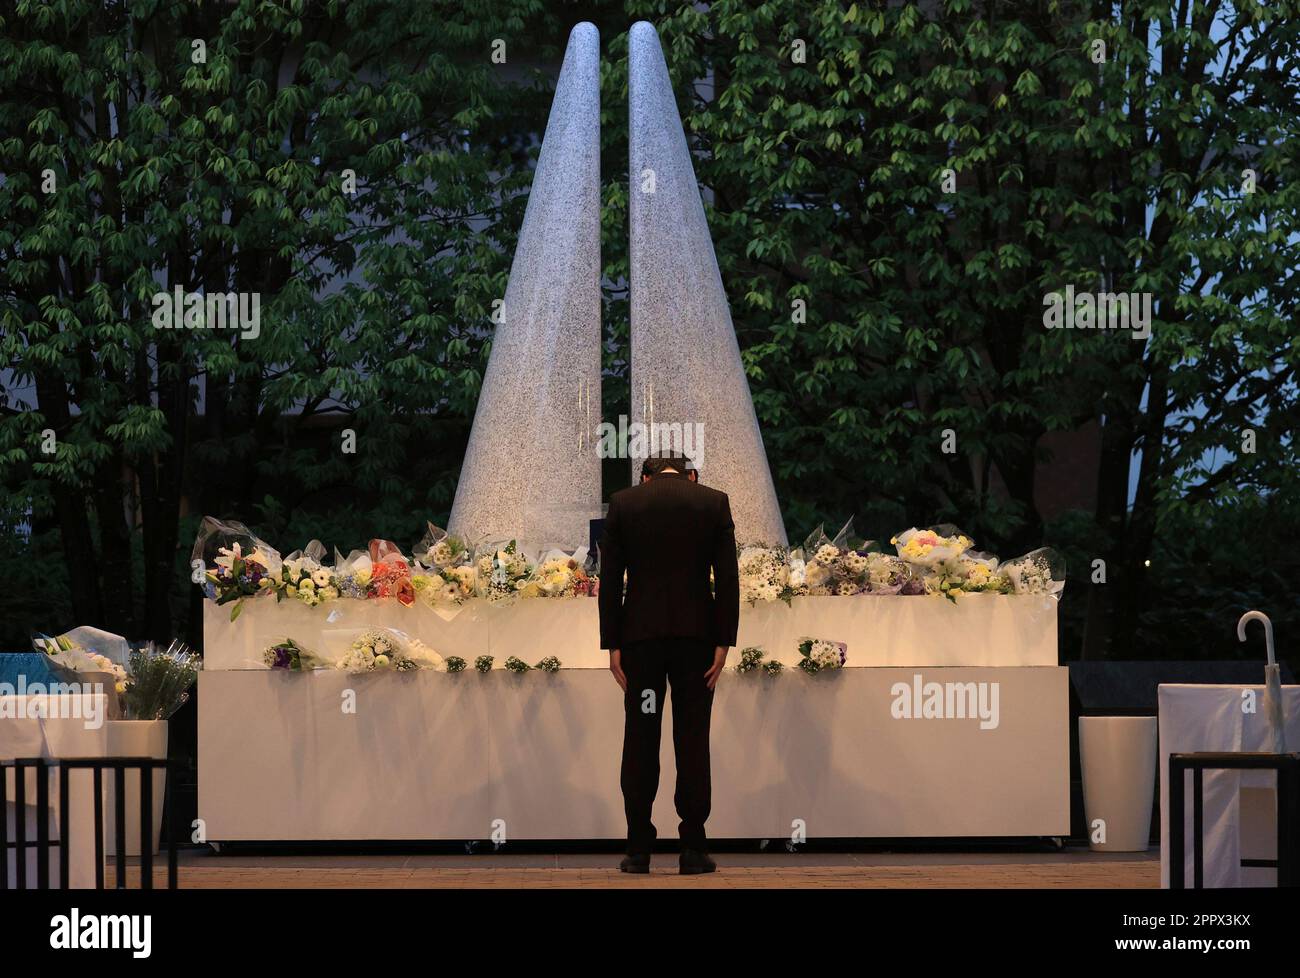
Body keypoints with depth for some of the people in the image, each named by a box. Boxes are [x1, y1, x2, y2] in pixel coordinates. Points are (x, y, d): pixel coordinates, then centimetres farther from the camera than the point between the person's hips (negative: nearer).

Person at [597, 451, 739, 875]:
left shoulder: (623, 503, 4)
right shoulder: (714, 502, 4)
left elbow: (609, 581, 1)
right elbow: (727, 579, -2)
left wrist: (612, 646, 2)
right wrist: (723, 644, -2)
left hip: (640, 635, 0)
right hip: (696, 634, 0)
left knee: (640, 742, 4)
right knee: (693, 741, 3)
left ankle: (638, 850, 3)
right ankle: (693, 849, 1)